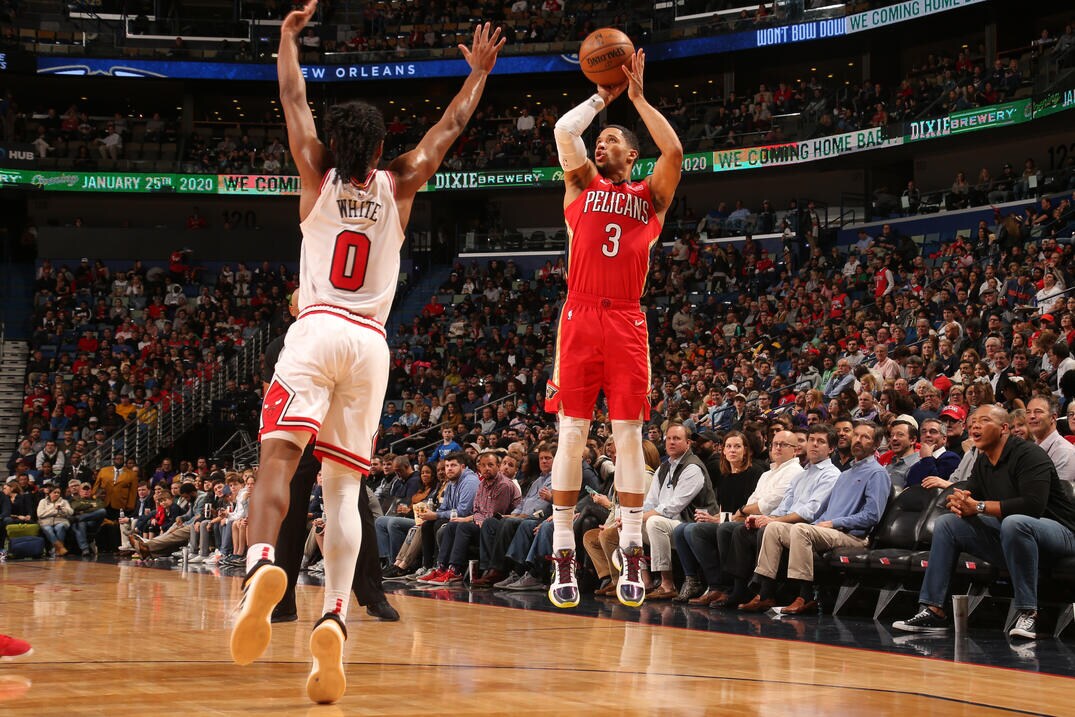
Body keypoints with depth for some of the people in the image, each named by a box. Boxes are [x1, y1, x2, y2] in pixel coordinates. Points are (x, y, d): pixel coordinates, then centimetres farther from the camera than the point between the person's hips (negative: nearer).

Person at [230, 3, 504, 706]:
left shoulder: (318, 176, 10)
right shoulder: (398, 186, 12)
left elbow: (293, 98, 22)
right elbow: (449, 127, 25)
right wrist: (480, 72, 38)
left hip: (316, 331, -2)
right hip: (370, 343, 2)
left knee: (278, 457, -15)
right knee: (343, 488, 1)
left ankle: (262, 564, -45)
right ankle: (336, 620, -18)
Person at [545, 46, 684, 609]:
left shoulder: (651, 196, 12)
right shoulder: (581, 186, 14)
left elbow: (673, 150, -6)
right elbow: (564, 130, -1)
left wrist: (637, 95, 1)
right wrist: (605, 94, 8)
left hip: (627, 323, 0)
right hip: (580, 318, 0)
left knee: (628, 436, 0)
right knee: (571, 435, -2)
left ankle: (631, 553, 4)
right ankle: (563, 556, 0)